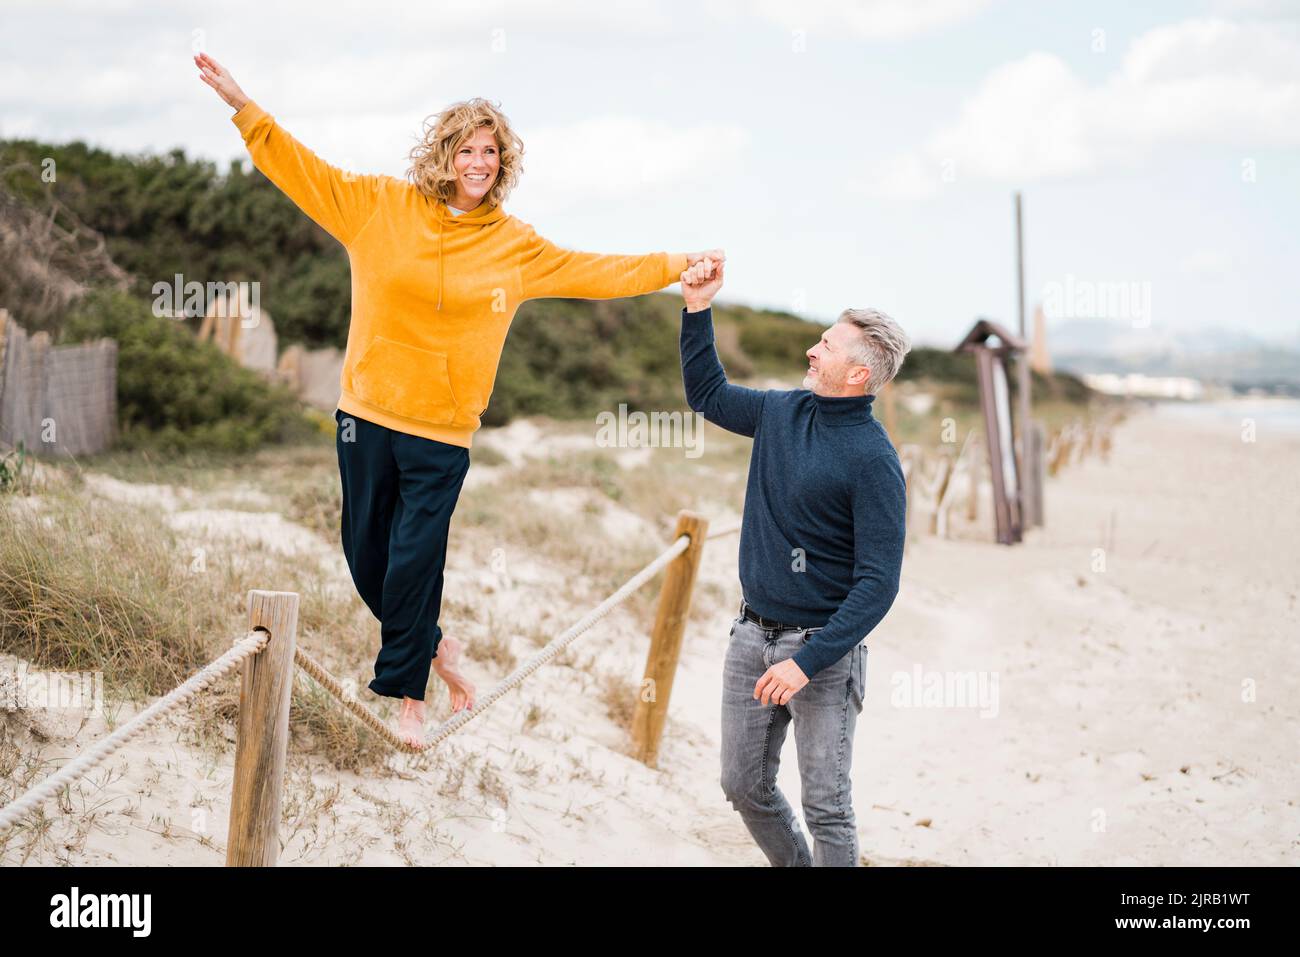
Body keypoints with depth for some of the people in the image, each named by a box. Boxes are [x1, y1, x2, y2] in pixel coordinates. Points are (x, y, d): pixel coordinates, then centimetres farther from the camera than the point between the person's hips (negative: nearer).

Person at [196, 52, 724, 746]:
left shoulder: (515, 246, 3)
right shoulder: (380, 206, 0)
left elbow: (594, 272, 7)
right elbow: (302, 171, 1)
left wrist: (677, 266, 1)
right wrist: (242, 104, -6)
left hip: (443, 429, -1)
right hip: (367, 414, 1)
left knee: (416, 557, -4)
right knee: (366, 551, 9)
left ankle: (406, 690, 13)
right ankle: (430, 644, 34)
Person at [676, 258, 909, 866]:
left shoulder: (874, 460, -17)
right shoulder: (782, 412, 4)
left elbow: (878, 584, -19)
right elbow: (707, 393, 24)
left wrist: (807, 662, -25)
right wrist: (698, 310, 13)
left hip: (822, 646, -7)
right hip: (752, 634, 7)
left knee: (826, 807, -1)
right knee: (744, 787, 14)